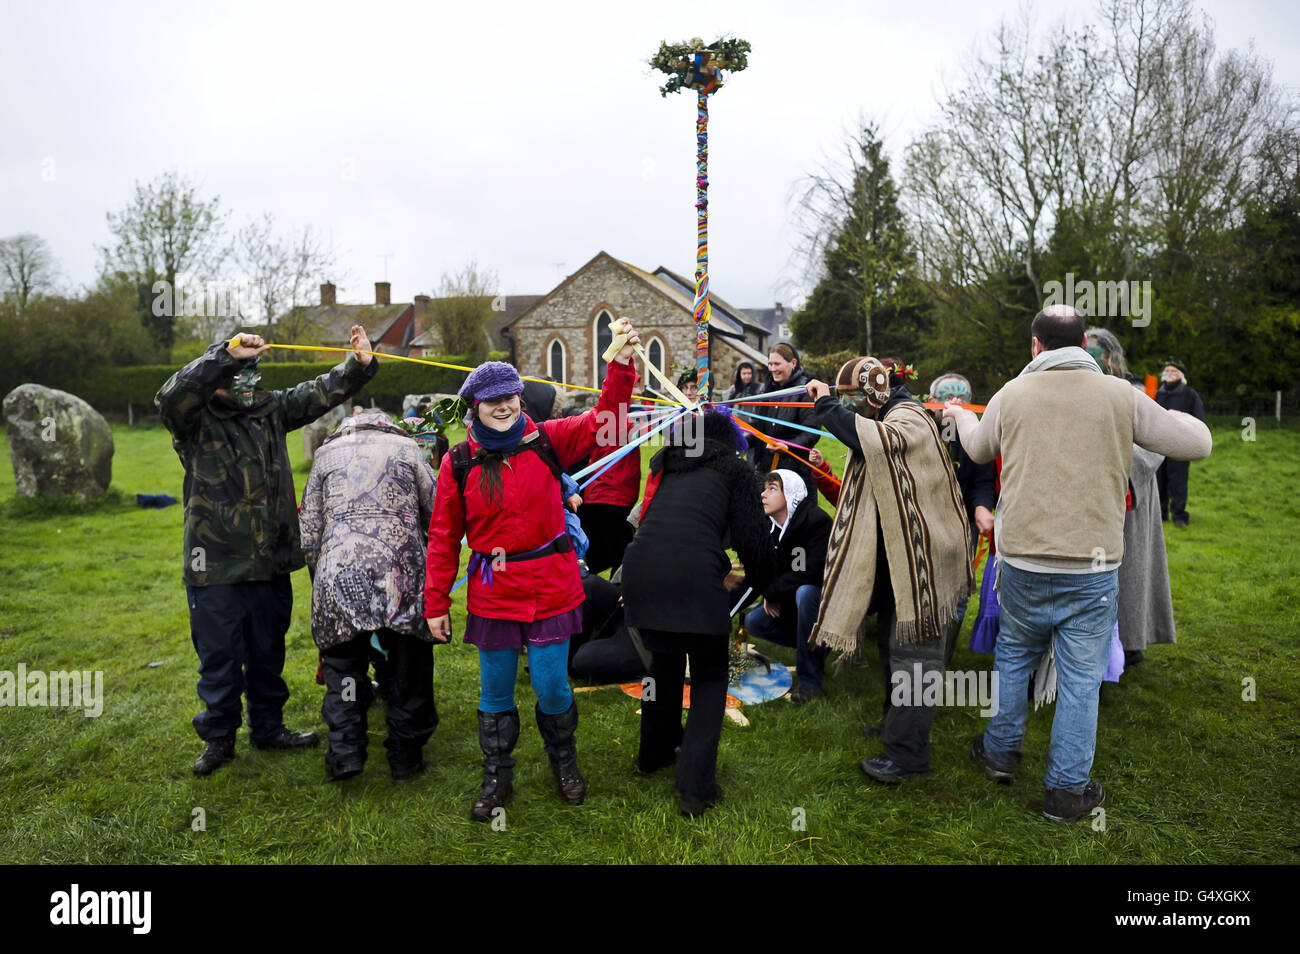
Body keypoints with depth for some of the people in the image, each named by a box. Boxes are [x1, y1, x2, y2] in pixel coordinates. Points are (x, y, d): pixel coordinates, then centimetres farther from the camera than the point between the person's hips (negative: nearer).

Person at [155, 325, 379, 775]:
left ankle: (269, 727, 35)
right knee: (219, 658, 9)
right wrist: (227, 354, -36)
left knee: (268, 653, 18)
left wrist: (359, 364, -12)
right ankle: (219, 737, 28)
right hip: (216, 568, -5)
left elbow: (320, 393, 5)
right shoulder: (196, 420, -8)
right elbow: (171, 396, -29)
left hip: (271, 563, 5)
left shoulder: (270, 409, 7)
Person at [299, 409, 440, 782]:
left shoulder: (326, 453, 18)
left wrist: (322, 578, 25)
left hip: (340, 573, 1)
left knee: (342, 666, 15)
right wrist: (433, 574, 25)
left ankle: (345, 752, 8)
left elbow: (309, 534, 13)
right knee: (407, 668, 11)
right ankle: (406, 756, 18)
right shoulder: (406, 447, 15)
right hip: (401, 571, -1)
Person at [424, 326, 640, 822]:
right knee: (495, 693, 12)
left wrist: (622, 364, -21)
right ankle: (497, 777, 34)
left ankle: (564, 762, 36)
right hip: (492, 592, 1)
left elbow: (604, 418, -8)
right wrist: (436, 603, 1)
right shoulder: (459, 462, -3)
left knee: (552, 686, 7)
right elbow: (443, 537, 1)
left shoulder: (547, 441, -2)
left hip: (551, 588, 0)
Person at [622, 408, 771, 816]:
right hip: (695, 577, -4)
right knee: (709, 675, 14)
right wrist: (763, 587, 26)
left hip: (639, 572, 5)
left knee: (664, 662, 28)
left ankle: (653, 755, 46)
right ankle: (696, 789, 9)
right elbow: (752, 538, 10)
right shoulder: (736, 470, 15)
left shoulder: (665, 464, 28)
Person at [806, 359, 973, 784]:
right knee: (892, 641, 20)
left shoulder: (909, 419, -16)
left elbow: (877, 440, -39)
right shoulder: (885, 418, 15)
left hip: (922, 556, -10)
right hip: (896, 554, 10)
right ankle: (896, 722, 36)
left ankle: (908, 752, -1)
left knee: (913, 650, -6)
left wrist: (827, 406, -31)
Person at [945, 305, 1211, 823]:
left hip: (1022, 561, 2)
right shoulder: (1119, 395, -5)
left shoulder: (1011, 394, 1)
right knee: (1081, 677, 9)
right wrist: (1167, 415, 23)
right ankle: (1067, 789, 18)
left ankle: (1001, 752, 36)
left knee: (1014, 654, 22)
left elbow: (978, 449, 20)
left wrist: (960, 415, 41)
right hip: (1092, 566, -2)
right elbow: (1198, 442, 2)